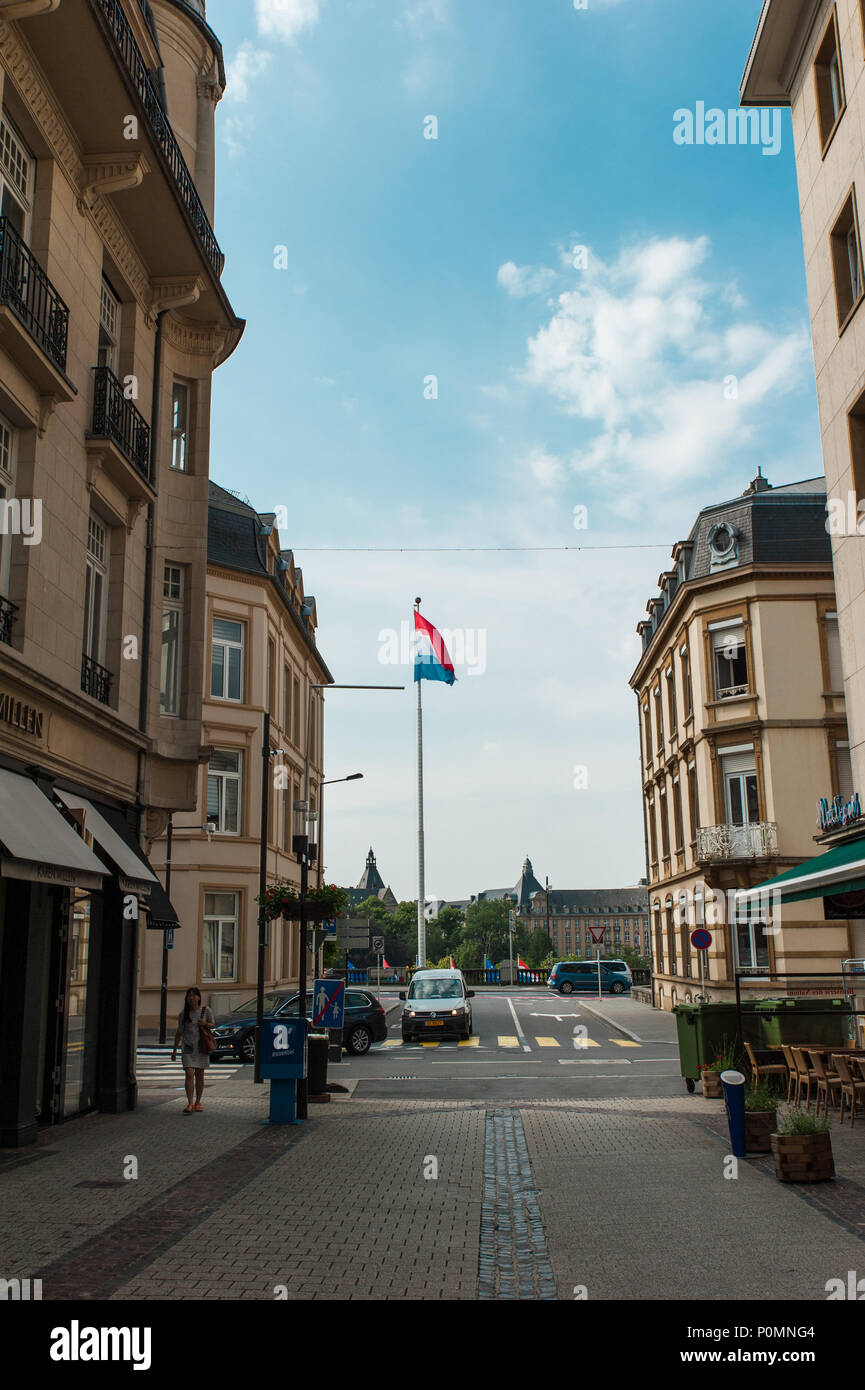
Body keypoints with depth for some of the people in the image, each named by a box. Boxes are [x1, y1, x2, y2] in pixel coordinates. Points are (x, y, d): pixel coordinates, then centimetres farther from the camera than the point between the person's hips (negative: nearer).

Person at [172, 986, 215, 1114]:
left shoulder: (205, 1011, 0)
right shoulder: (183, 1015, 2)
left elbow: (212, 1024, 10)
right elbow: (179, 1033, 9)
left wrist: (205, 1023, -13)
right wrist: (174, 1050, 10)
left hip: (201, 1047, 0)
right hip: (188, 1048, 0)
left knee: (199, 1075, 7)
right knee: (189, 1075, -12)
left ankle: (198, 1102, 20)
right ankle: (189, 1104, -14)